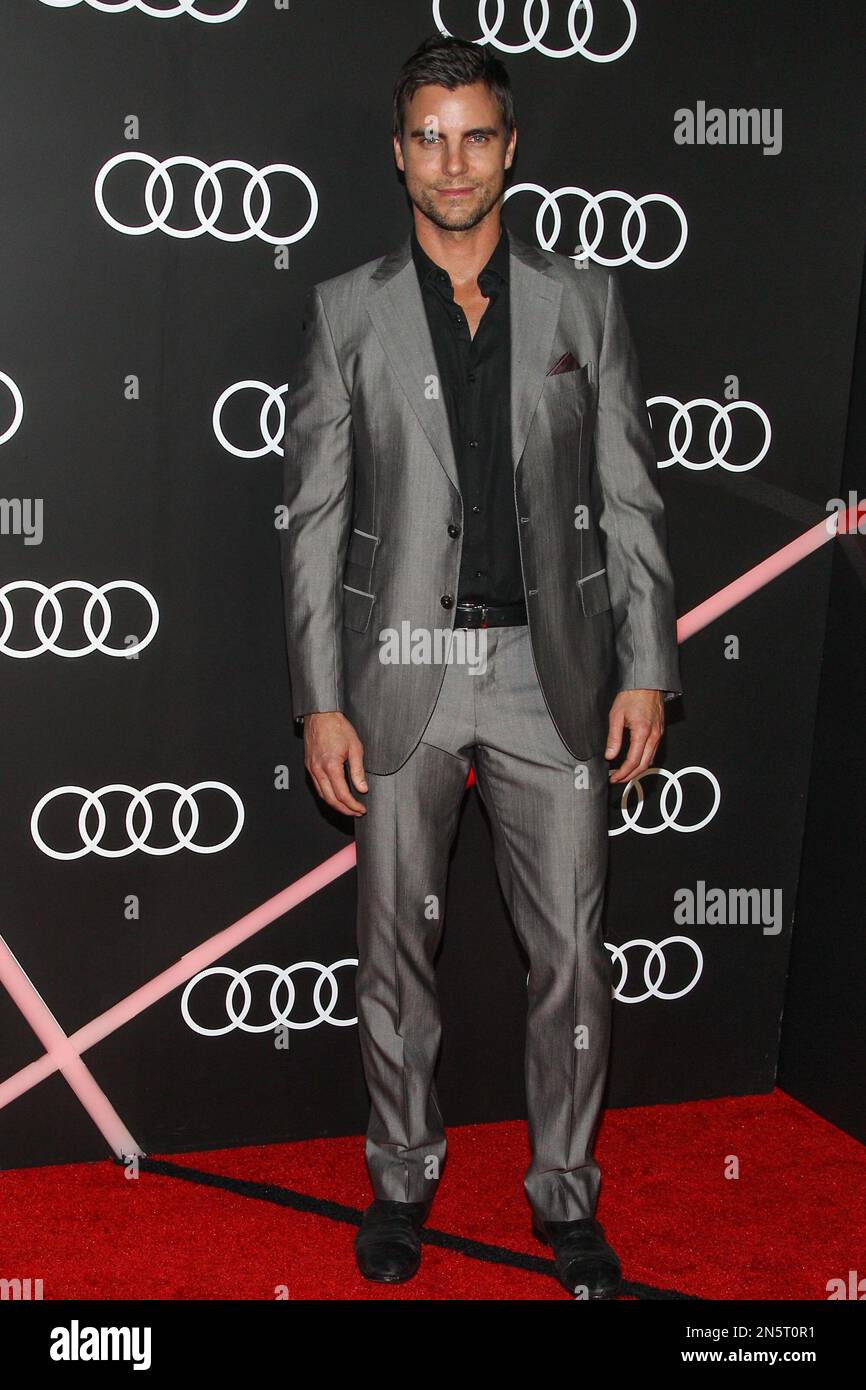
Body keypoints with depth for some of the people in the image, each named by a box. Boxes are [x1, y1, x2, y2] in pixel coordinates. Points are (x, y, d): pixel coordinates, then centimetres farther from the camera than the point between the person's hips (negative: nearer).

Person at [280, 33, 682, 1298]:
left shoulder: (583, 300, 6)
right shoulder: (347, 311, 3)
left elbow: (629, 500, 5)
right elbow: (315, 518, 1)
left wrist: (646, 670, -2)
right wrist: (320, 701, -5)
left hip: (550, 669, 1)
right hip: (402, 671, 0)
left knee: (572, 953, 6)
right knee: (396, 946, 10)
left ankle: (566, 1191, 25)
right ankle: (403, 1174, 31)